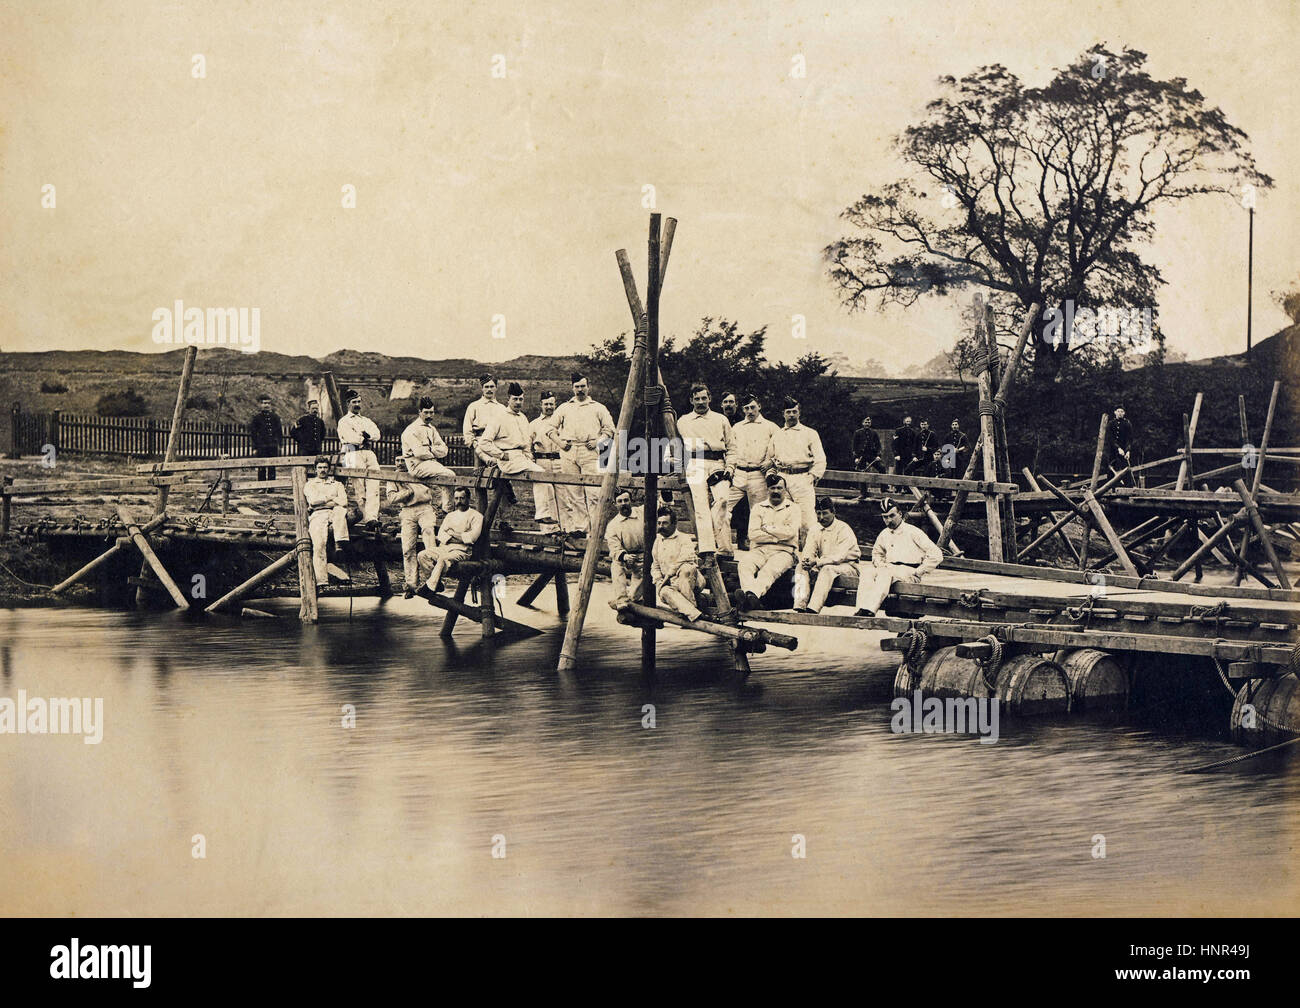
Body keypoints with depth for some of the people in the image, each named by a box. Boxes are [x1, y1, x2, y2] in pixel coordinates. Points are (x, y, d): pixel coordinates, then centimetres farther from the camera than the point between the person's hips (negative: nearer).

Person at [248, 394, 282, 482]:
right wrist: (255, 448, -5)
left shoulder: (275, 417, 13)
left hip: (273, 447, 3)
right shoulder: (256, 417, 2)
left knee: (272, 469, 4)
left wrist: (278, 445, 8)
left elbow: (278, 433, 18)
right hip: (261, 447, -3)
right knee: (262, 469, -2)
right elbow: (252, 433, 0)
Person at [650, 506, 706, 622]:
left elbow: (686, 558, -15)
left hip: (690, 582, -3)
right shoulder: (658, 541, 23)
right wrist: (659, 581, 3)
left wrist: (668, 575, -15)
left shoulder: (684, 538, 4)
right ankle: (695, 615, -52)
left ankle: (690, 606, -31)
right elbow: (655, 567, 26)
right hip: (670, 584, 3)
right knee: (665, 592, -34)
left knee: (686, 568, -38)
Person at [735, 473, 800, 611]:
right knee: (744, 563, -32)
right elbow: (753, 534, 4)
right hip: (760, 550, 2)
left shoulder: (792, 509, 14)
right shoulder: (758, 508, 19)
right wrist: (778, 536, -2)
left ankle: (753, 594, -62)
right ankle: (750, 597, -55)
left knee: (770, 569, -36)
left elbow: (790, 532, -5)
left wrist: (767, 528, 2)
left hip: (783, 551, -2)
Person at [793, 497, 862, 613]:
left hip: (847, 566, -6)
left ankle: (813, 608, -48)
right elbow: (808, 551, 1)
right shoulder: (814, 531, 10)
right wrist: (807, 560, -25)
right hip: (822, 566, 6)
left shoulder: (844, 529, -11)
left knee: (827, 569, -37)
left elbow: (839, 556, -22)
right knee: (801, 568, -18)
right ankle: (800, 607, -32)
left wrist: (817, 562, -32)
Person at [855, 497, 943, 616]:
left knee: (885, 573, -36)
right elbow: (877, 552, 38)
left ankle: (870, 610, -50)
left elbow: (936, 555, -5)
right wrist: (880, 563, 14)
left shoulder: (913, 532, -2)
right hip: (890, 568, 6)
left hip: (908, 571, -6)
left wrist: (918, 571, -7)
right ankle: (862, 609, -42)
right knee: (866, 571, -24)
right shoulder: (884, 534, 18)